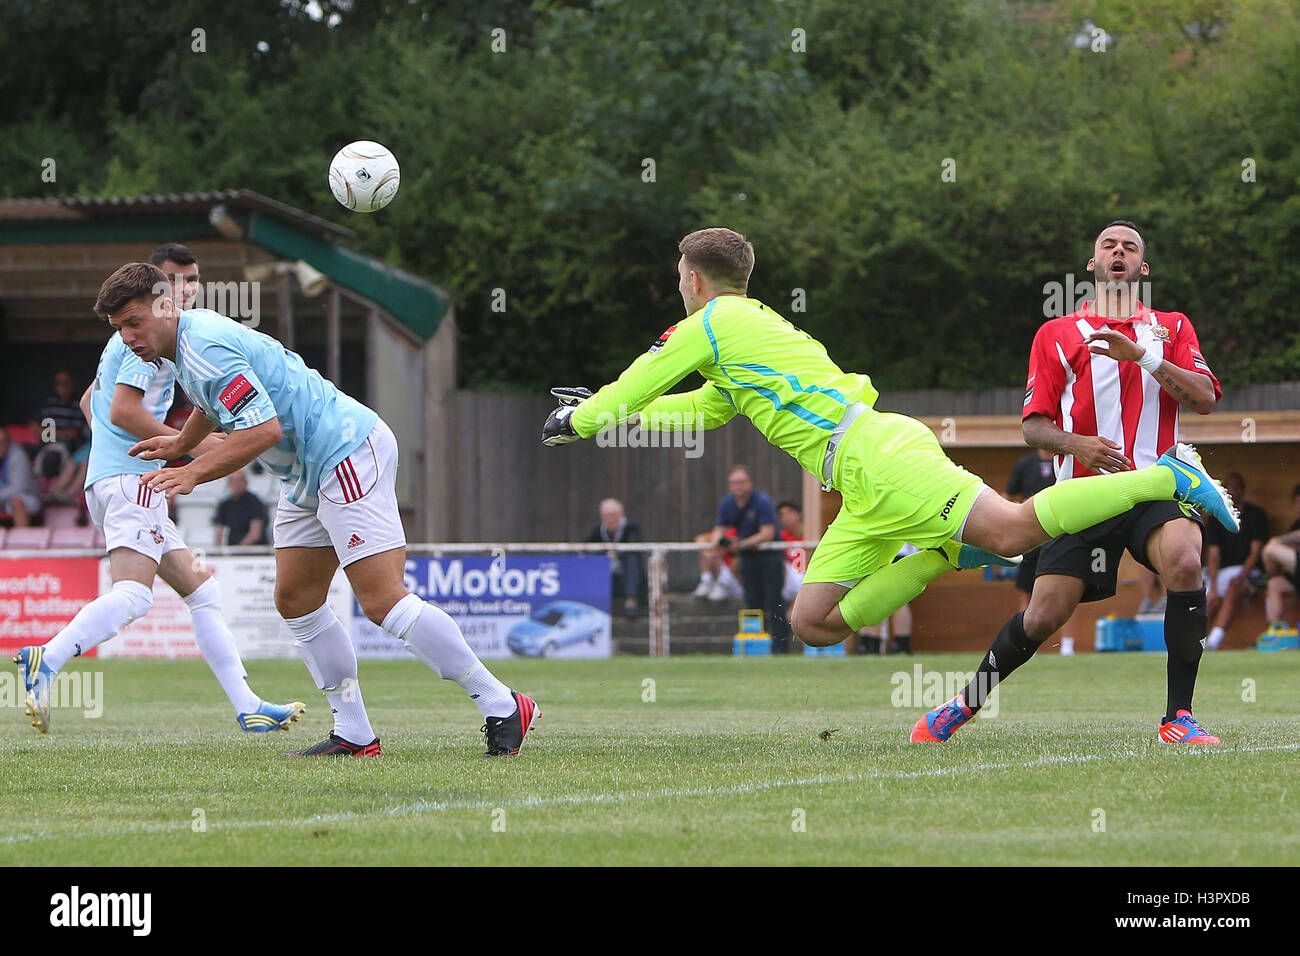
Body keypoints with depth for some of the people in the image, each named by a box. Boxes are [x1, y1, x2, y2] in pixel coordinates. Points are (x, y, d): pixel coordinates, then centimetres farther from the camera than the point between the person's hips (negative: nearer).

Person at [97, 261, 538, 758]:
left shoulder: (207, 348, -20)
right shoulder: (190, 334, 13)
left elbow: (264, 430, -27)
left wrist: (192, 474, -23)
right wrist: (180, 444, 43)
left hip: (348, 453, -11)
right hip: (309, 472, 11)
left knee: (383, 601, -17)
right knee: (295, 601, 8)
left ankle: (501, 706, -12)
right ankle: (354, 734, 9)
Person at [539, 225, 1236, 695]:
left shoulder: (714, 323, 4)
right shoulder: (753, 327, 33)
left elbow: (629, 392, 8)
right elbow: (703, 410, 47)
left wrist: (575, 422, 25)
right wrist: (607, 412, 45)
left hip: (875, 455, -9)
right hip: (869, 488, 9)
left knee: (1011, 529, -24)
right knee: (814, 623, 3)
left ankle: (1165, 476, -22)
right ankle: (949, 550, 0)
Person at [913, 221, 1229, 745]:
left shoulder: (1171, 328, 15)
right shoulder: (1056, 335, 13)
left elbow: (1204, 398, -1)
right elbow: (1033, 425, 7)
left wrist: (1141, 356, -14)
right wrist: (1077, 444, -14)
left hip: (1154, 488, 0)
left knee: (1184, 561, -31)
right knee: (1043, 616, -8)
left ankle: (1178, 718, -25)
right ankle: (965, 703, 17)